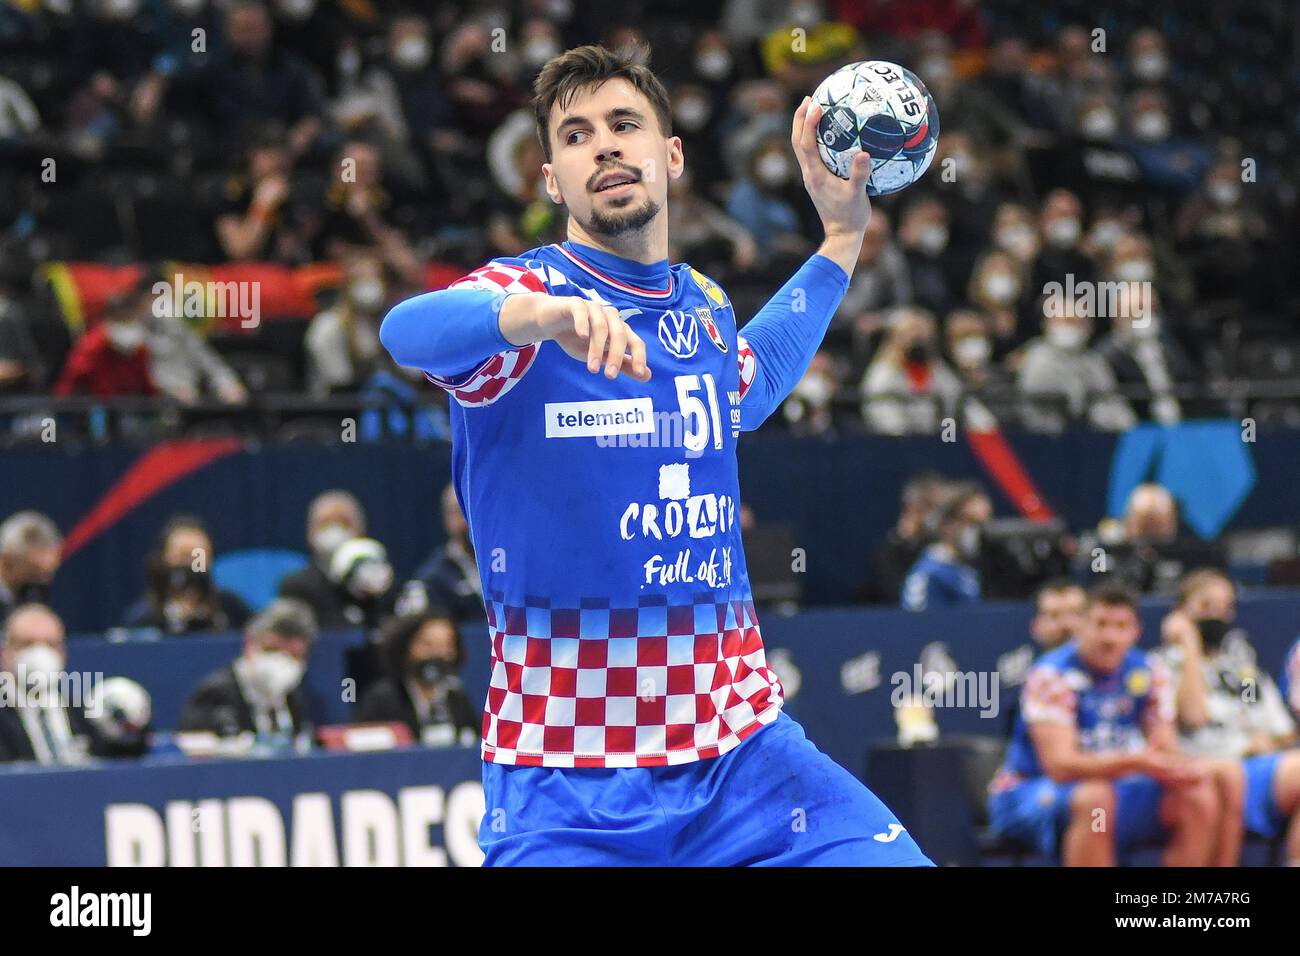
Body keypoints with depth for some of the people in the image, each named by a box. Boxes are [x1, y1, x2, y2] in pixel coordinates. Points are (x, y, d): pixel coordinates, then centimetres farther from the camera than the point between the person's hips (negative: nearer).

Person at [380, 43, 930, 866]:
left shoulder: (705, 305, 11)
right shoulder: (528, 290, -6)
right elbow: (410, 330, -30)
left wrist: (843, 238, 29)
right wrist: (541, 312, -50)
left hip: (743, 749, 4)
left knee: (893, 858, -10)